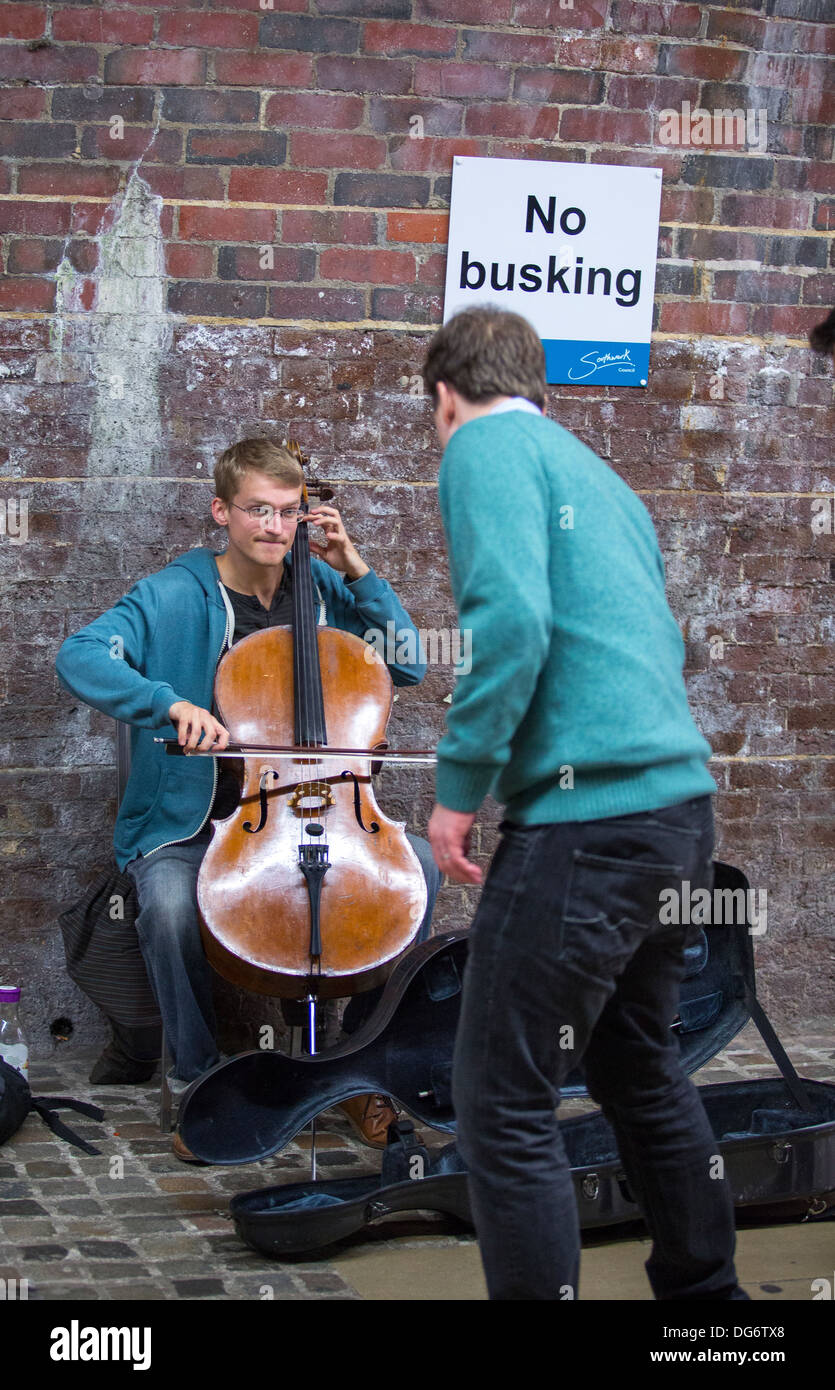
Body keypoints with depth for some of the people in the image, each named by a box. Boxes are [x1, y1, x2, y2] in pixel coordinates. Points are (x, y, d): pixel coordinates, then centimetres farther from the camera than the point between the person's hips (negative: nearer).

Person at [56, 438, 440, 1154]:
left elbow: (407, 666, 5)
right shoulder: (173, 597, -5)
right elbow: (80, 658, -19)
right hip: (192, 825, -4)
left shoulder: (322, 589, 7)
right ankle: (198, 1075, -8)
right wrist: (172, 703, -34)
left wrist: (358, 571, -4)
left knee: (418, 862, -19)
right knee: (169, 905, -35)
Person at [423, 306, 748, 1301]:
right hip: (682, 808, 10)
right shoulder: (598, 474, 23)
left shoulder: (485, 449, -3)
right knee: (639, 1071, 23)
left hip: (587, 813, -9)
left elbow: (511, 617, -19)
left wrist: (459, 787, -12)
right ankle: (704, 1293, 34)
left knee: (504, 1105, -5)